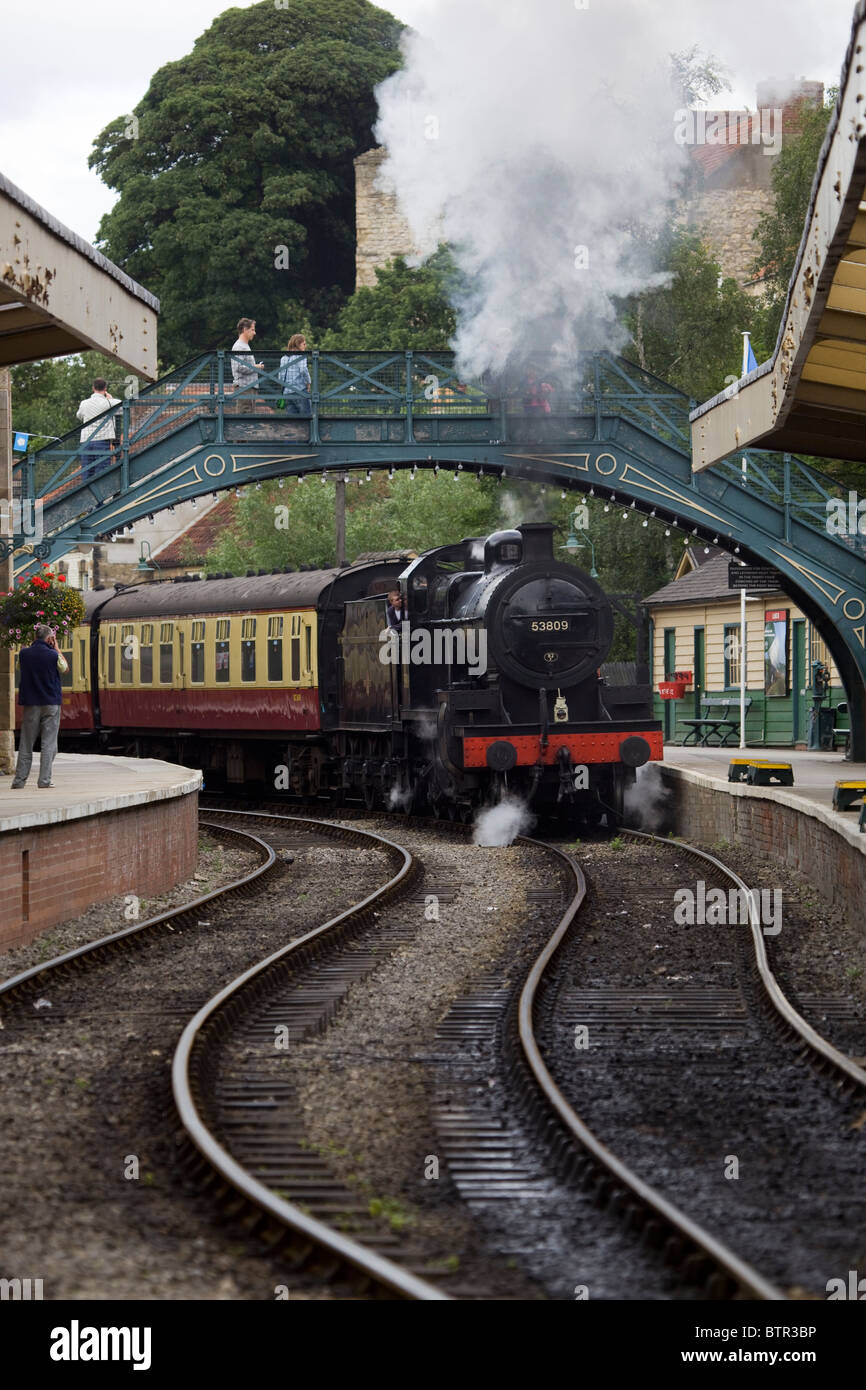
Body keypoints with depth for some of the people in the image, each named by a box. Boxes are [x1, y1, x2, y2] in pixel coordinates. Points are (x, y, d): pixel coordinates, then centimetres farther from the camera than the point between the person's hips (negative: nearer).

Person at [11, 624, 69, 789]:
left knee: (26, 744, 9)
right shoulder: (53, 655, -10)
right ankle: (44, 780, -5)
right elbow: (65, 668, 8)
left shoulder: (24, 654, -2)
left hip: (30, 705, 3)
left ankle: (19, 780, 9)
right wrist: (56, 648, 9)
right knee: (48, 744, 1)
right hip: (51, 704, -3)